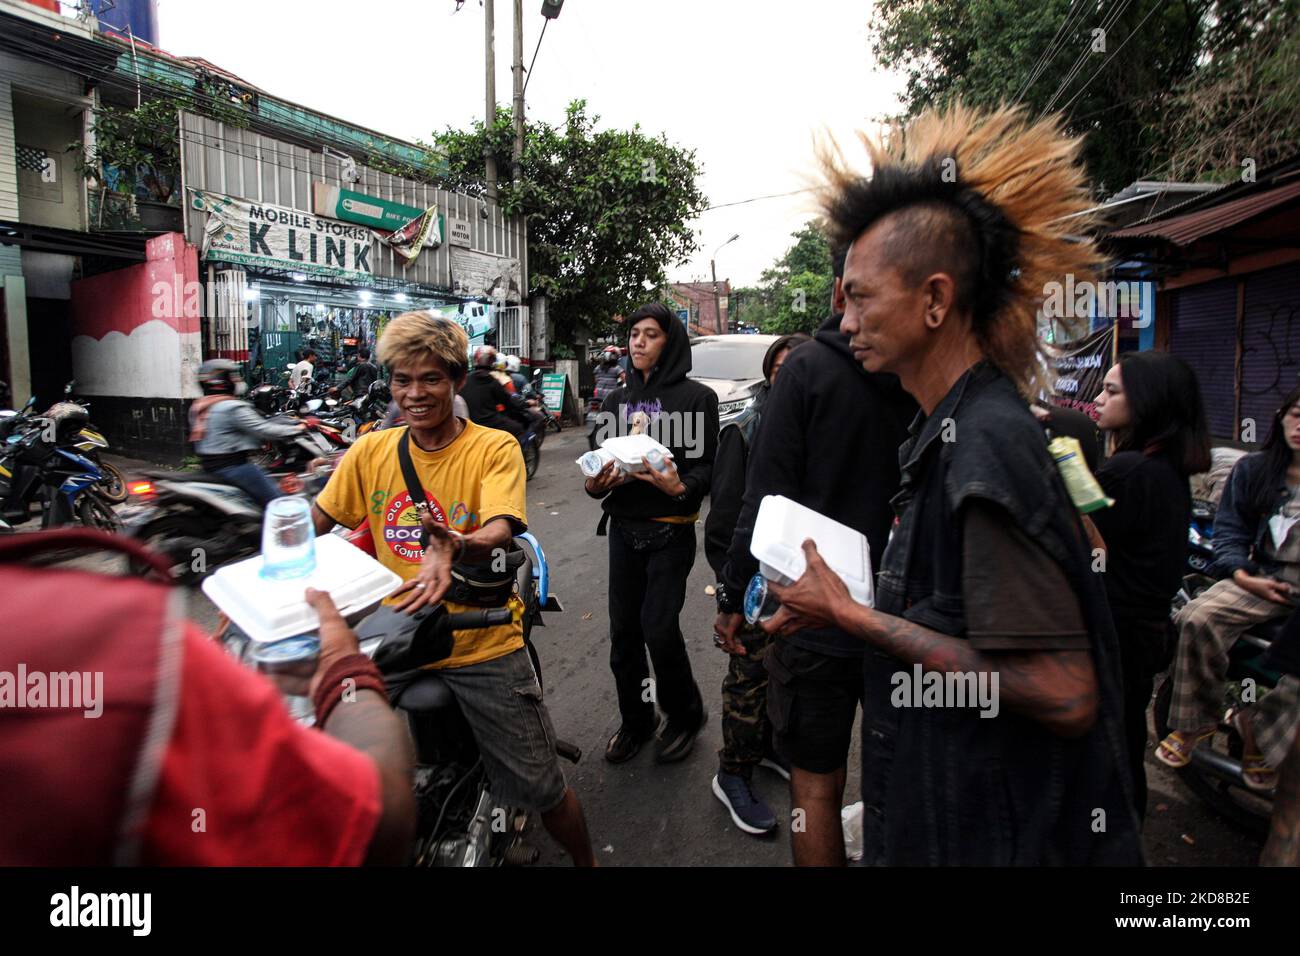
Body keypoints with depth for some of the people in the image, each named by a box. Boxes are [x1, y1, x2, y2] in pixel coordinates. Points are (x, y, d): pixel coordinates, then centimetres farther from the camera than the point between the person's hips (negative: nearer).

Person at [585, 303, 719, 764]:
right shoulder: (615, 400, 12)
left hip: (671, 531, -4)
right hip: (624, 528, 5)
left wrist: (682, 487, -26)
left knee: (658, 627, -8)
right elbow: (599, 461, 13)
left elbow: (708, 465, -6)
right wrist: (595, 483, -9)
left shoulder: (696, 397, -3)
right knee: (623, 629, 7)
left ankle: (684, 715, 18)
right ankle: (635, 718, 27)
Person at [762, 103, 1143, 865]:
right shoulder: (952, 429, 2)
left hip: (996, 829, -8)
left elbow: (1064, 694, -28)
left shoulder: (987, 445, -26)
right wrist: (842, 600, 4)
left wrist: (853, 617, -23)